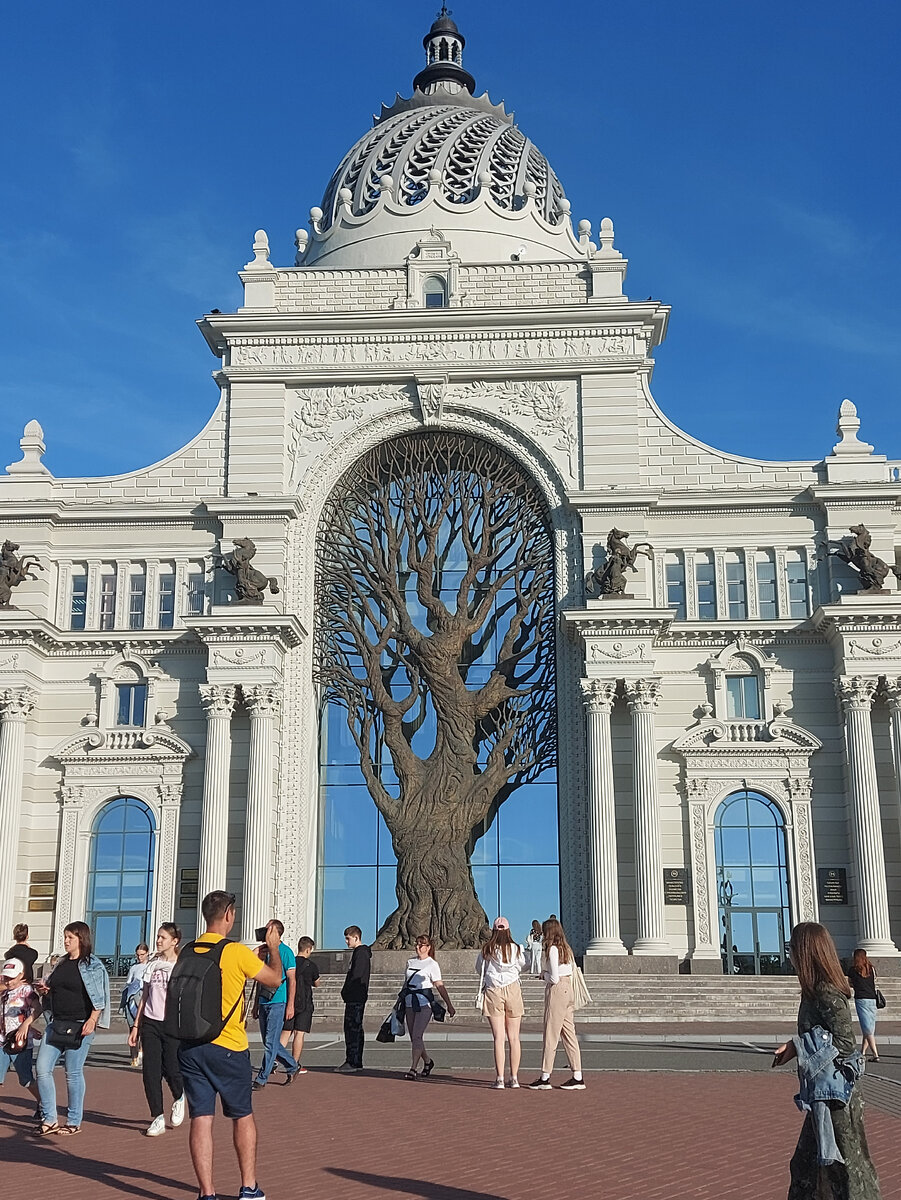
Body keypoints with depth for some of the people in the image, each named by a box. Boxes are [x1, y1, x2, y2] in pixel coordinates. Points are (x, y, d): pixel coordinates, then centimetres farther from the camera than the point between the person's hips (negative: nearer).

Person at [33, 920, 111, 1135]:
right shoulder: (61, 964, 15)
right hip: (56, 1024, 7)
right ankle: (49, 1119, 9)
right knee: (42, 1068, 0)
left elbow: (99, 996, -9)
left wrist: (92, 1020, -19)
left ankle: (74, 1122, 10)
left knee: (73, 1073, -1)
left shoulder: (93, 965, -4)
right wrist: (44, 990, 6)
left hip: (79, 1026, -7)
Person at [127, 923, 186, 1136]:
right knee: (150, 1070, -2)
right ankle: (157, 1118, 7)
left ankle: (179, 1098, 29)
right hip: (150, 1023, 4)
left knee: (172, 1069, -4)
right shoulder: (152, 964, 10)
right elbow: (144, 997, 14)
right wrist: (136, 1026, 10)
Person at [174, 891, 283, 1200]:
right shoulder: (238, 952, -12)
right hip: (228, 1047, -3)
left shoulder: (187, 952, 3)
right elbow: (275, 979, 0)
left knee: (201, 1119, 5)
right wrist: (273, 948, 14)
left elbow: (173, 995, 11)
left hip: (190, 1047, 4)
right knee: (243, 1117, 13)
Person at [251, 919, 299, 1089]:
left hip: (278, 1002, -7)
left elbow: (291, 980, -8)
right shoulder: (264, 951, 14)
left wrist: (290, 1005, -14)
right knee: (269, 1042, 11)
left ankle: (262, 1079, -2)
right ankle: (292, 1067, 26)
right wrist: (256, 1004, 19)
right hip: (263, 1003, 7)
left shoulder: (286, 952, -6)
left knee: (270, 1042, -7)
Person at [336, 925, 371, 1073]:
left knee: (353, 1028, -10)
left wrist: (345, 991, -11)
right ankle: (355, 1062, 15)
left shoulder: (361, 952, -13)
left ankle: (353, 1062, -11)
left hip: (356, 998, -11)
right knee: (353, 1028, 11)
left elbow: (356, 975, -19)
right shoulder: (360, 952, 19)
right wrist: (346, 992, 15)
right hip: (355, 997, 11)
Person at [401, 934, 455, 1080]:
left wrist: (449, 1005, -7)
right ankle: (427, 1062, 31)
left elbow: (440, 987, -4)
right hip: (409, 1003, 6)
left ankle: (413, 1069, -12)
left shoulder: (432, 965, -2)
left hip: (424, 1003, -6)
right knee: (413, 1038, 9)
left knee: (417, 1036, -14)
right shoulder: (410, 962, 14)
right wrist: (400, 1001, 22)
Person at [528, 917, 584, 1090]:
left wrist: (544, 974, 2)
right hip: (567, 990, 9)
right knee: (569, 1034, 9)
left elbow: (554, 978, -17)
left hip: (556, 991, -9)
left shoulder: (552, 949, -13)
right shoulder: (566, 949, 12)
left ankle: (545, 1078, 2)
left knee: (550, 1035, -2)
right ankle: (577, 1077, 9)